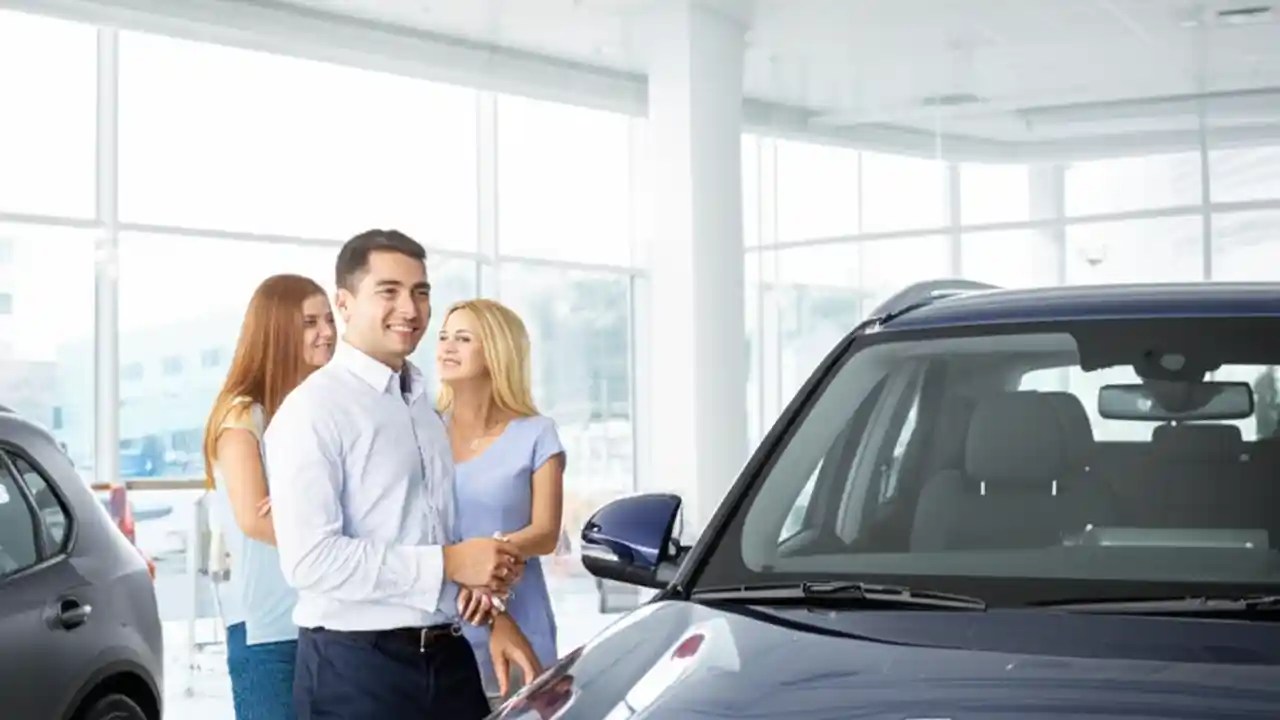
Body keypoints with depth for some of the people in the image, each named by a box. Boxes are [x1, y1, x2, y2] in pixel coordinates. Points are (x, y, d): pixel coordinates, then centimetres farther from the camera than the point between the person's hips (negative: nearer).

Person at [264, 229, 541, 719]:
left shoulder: (425, 408, 14)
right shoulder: (315, 410, -13)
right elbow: (310, 558, -22)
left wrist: (492, 614, 7)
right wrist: (448, 564, -20)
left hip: (448, 658, 7)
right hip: (355, 668, -7)